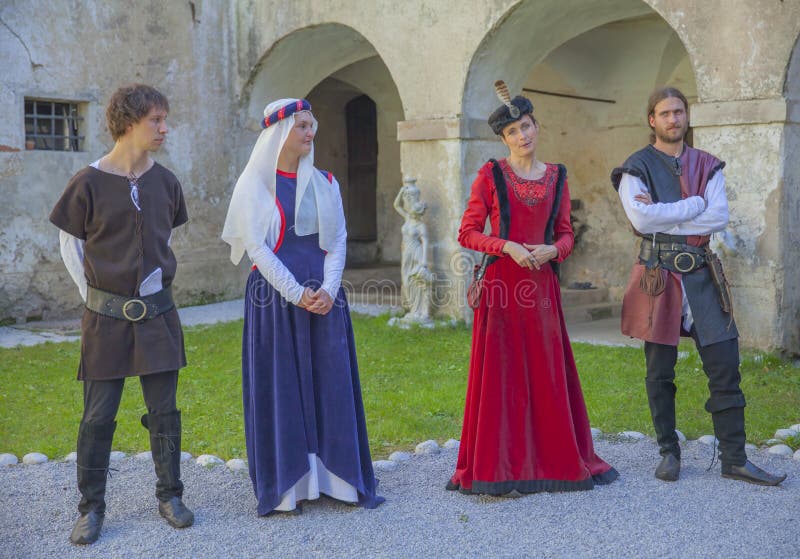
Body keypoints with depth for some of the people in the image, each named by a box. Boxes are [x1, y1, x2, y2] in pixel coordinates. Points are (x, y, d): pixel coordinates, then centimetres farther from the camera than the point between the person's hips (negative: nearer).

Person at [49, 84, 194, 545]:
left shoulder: (165, 182, 3)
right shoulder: (89, 183, -9)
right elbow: (71, 245, 2)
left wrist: (155, 279, 10)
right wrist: (94, 295, -1)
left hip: (158, 313, 3)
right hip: (107, 317, -3)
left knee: (164, 411, 9)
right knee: (99, 416, 3)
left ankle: (170, 496, 23)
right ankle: (92, 507, 17)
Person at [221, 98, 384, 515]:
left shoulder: (323, 182, 9)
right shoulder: (254, 185, -3)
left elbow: (338, 239, 6)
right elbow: (257, 247, -8)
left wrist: (328, 289, -9)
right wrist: (297, 294, -14)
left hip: (324, 296, 4)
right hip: (275, 295, -4)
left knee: (331, 385, 5)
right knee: (280, 385, 0)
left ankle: (335, 478, 14)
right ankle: (286, 485, 9)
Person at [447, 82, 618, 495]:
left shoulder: (557, 177, 11)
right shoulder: (491, 175, 0)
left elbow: (565, 234, 14)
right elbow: (467, 233, -2)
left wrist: (552, 249, -8)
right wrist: (508, 247, -16)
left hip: (542, 284, 3)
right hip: (502, 282, -3)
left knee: (548, 373, 7)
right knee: (501, 373, -2)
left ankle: (555, 459, 20)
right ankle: (498, 468, 7)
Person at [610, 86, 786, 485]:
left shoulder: (707, 165, 10)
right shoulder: (636, 168, 1)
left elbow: (720, 216, -6)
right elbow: (641, 218, -17)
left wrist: (664, 217, -13)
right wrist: (695, 204, -11)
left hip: (702, 275, 3)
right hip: (658, 275, -3)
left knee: (725, 367, 0)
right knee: (660, 372, 5)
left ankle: (734, 460, 8)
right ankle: (669, 453, 19)